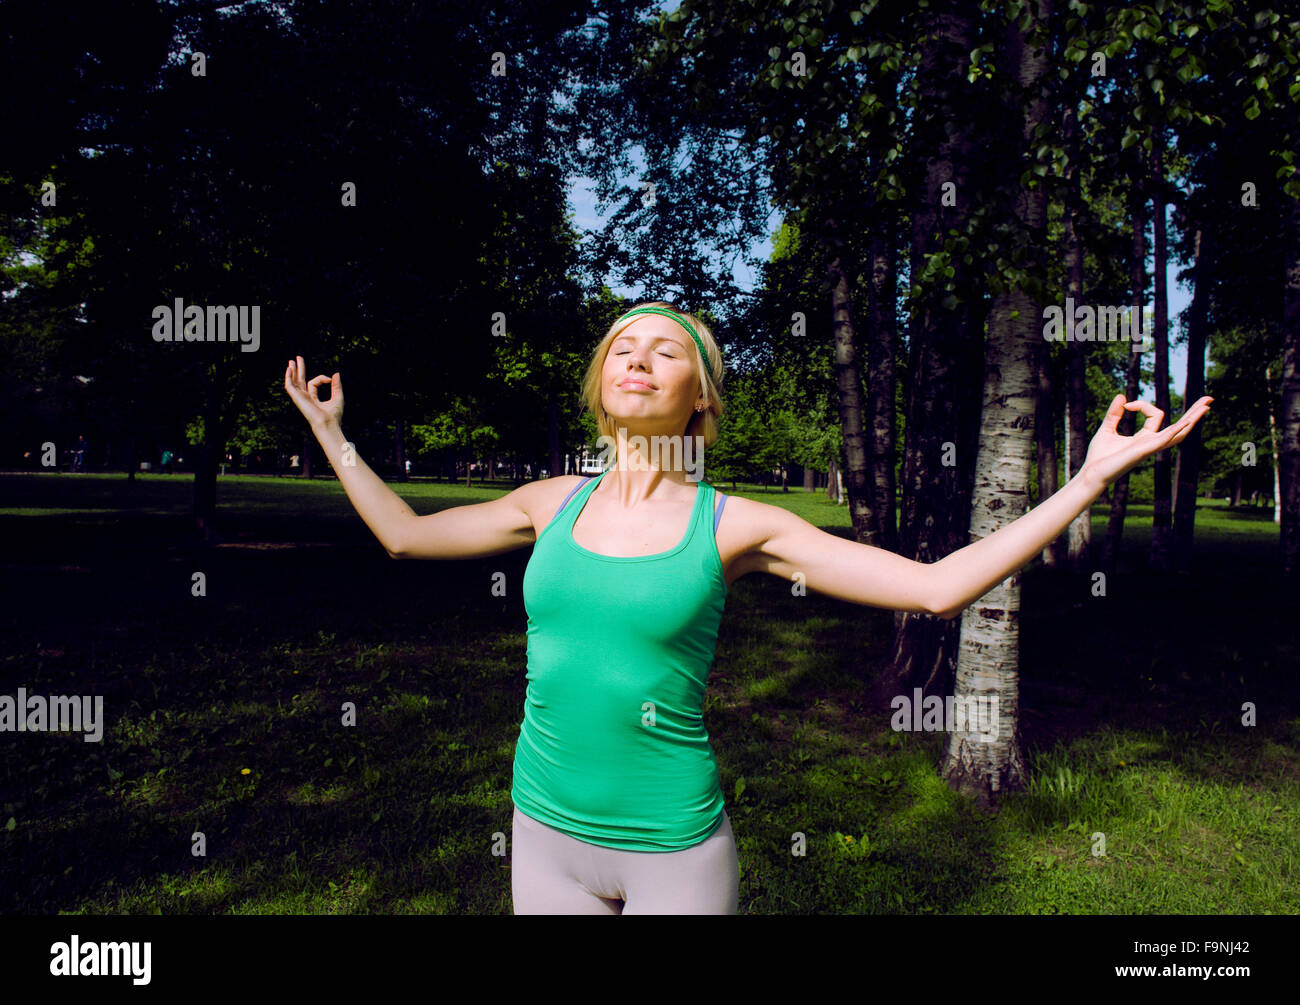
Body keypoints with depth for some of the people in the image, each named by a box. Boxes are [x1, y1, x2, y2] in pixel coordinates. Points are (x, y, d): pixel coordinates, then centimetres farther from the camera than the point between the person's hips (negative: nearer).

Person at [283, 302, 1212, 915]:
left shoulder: (735, 527, -10)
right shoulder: (553, 504, 0)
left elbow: (937, 586, -13)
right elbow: (405, 536, 13)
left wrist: (1092, 477, -16)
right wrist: (331, 435, 18)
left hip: (674, 848, -3)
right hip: (546, 832, 3)